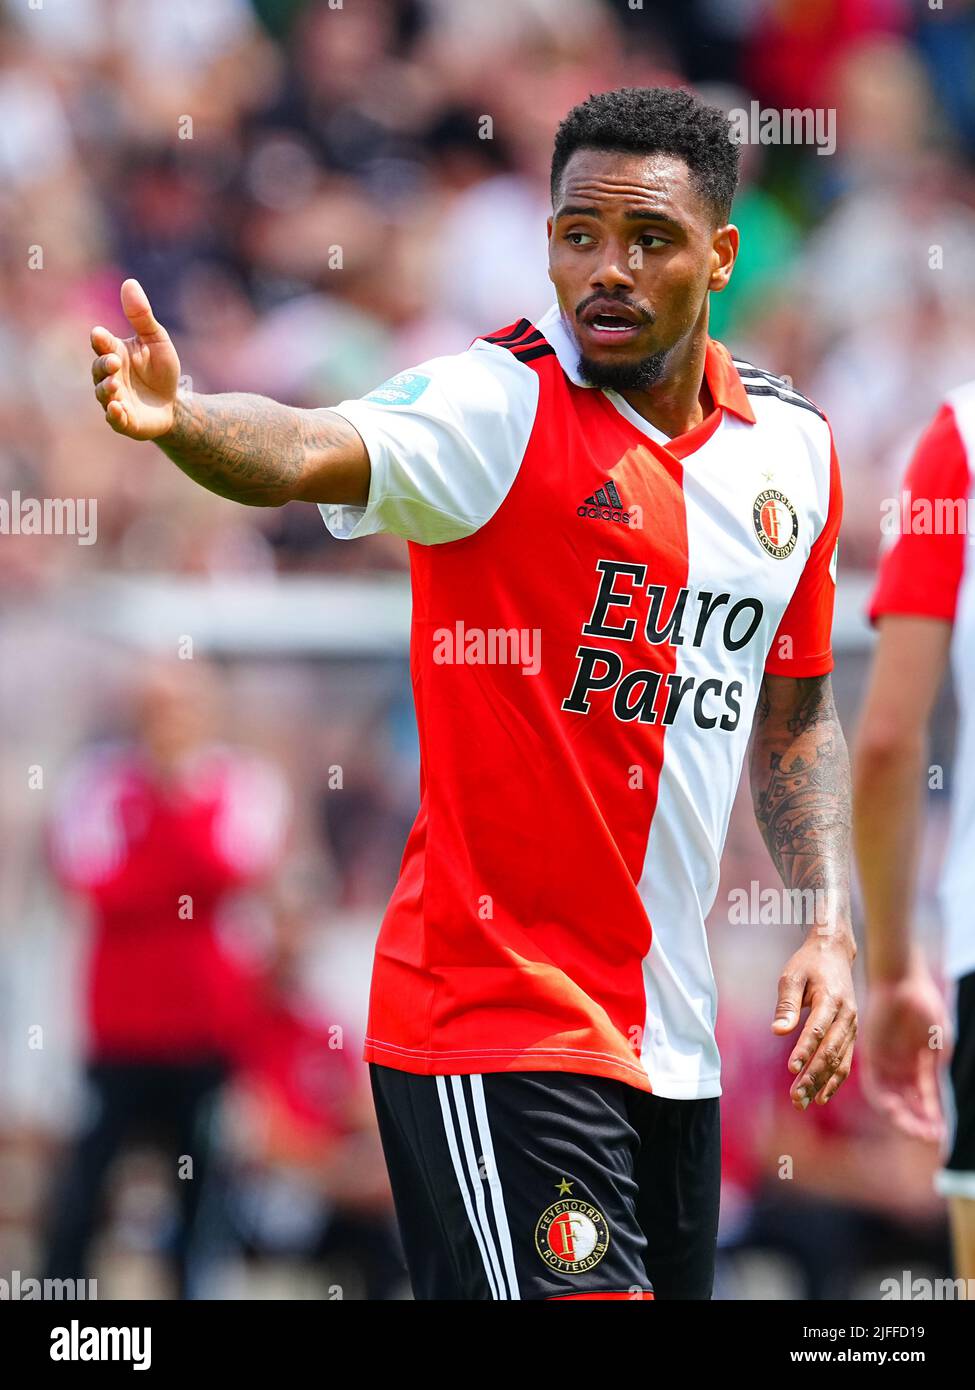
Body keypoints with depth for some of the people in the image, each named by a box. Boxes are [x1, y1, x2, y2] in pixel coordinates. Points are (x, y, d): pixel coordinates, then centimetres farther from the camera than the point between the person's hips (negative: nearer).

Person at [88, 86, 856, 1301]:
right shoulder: (501, 406, -11)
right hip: (495, 1024, -7)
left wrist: (830, 927, 9)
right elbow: (310, 455, -31)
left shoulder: (794, 448, 8)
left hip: (674, 1039, 7)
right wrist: (179, 420, -52)